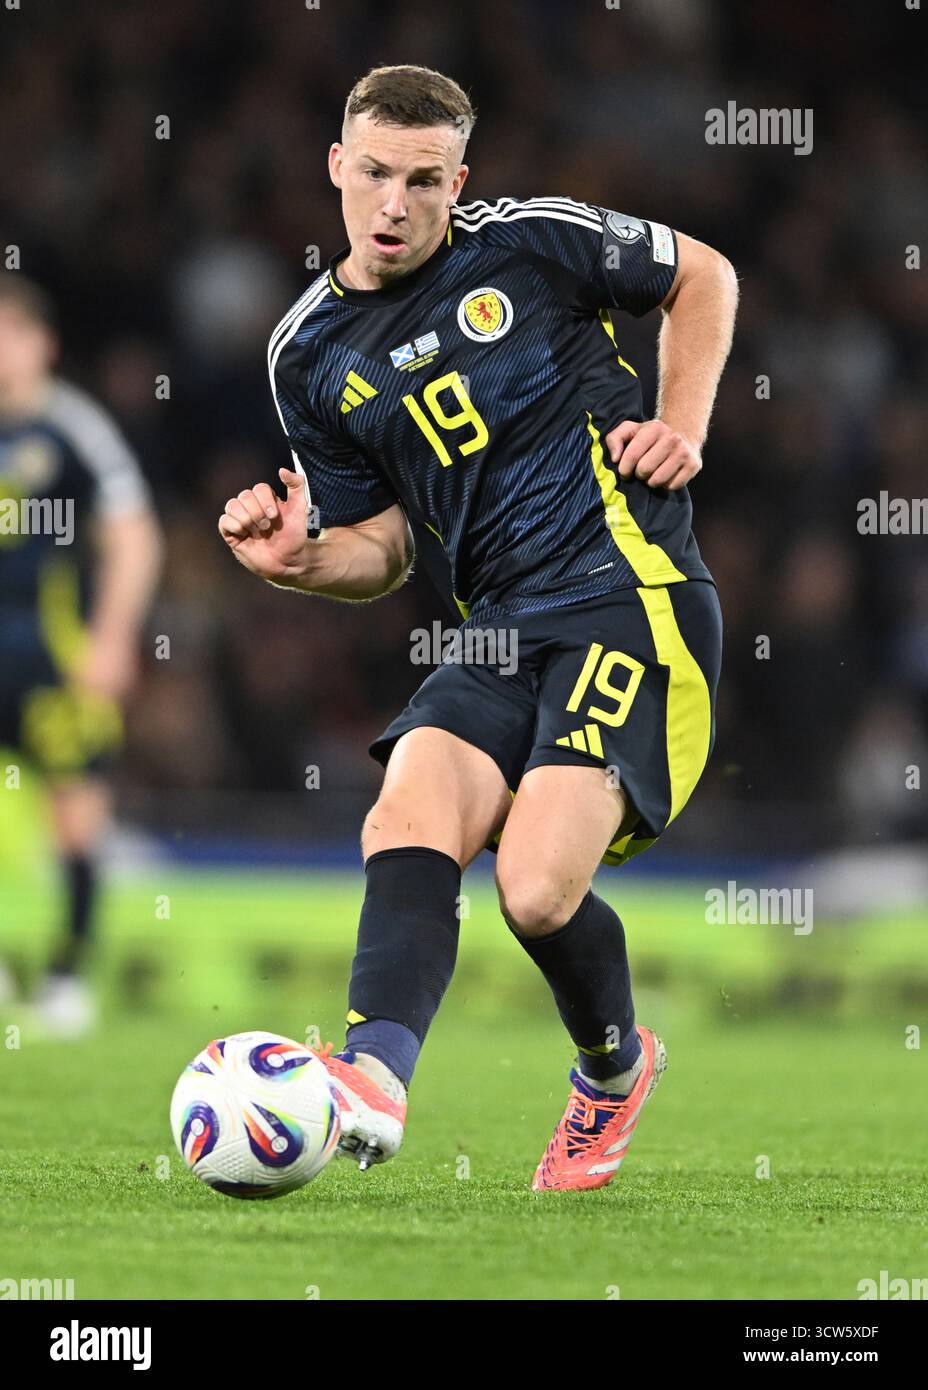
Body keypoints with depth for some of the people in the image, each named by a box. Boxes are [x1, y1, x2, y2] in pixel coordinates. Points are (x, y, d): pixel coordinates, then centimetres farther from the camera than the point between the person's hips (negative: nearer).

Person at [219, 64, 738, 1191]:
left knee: (536, 888, -20)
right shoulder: (309, 354, 11)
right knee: (406, 828, -25)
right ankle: (371, 1079, -46)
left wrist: (682, 425, 3)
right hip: (497, 629, 5)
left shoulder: (531, 242, -1)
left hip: (632, 599, -5)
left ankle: (613, 1064, 12)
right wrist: (300, 560, -4)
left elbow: (701, 276, 16)